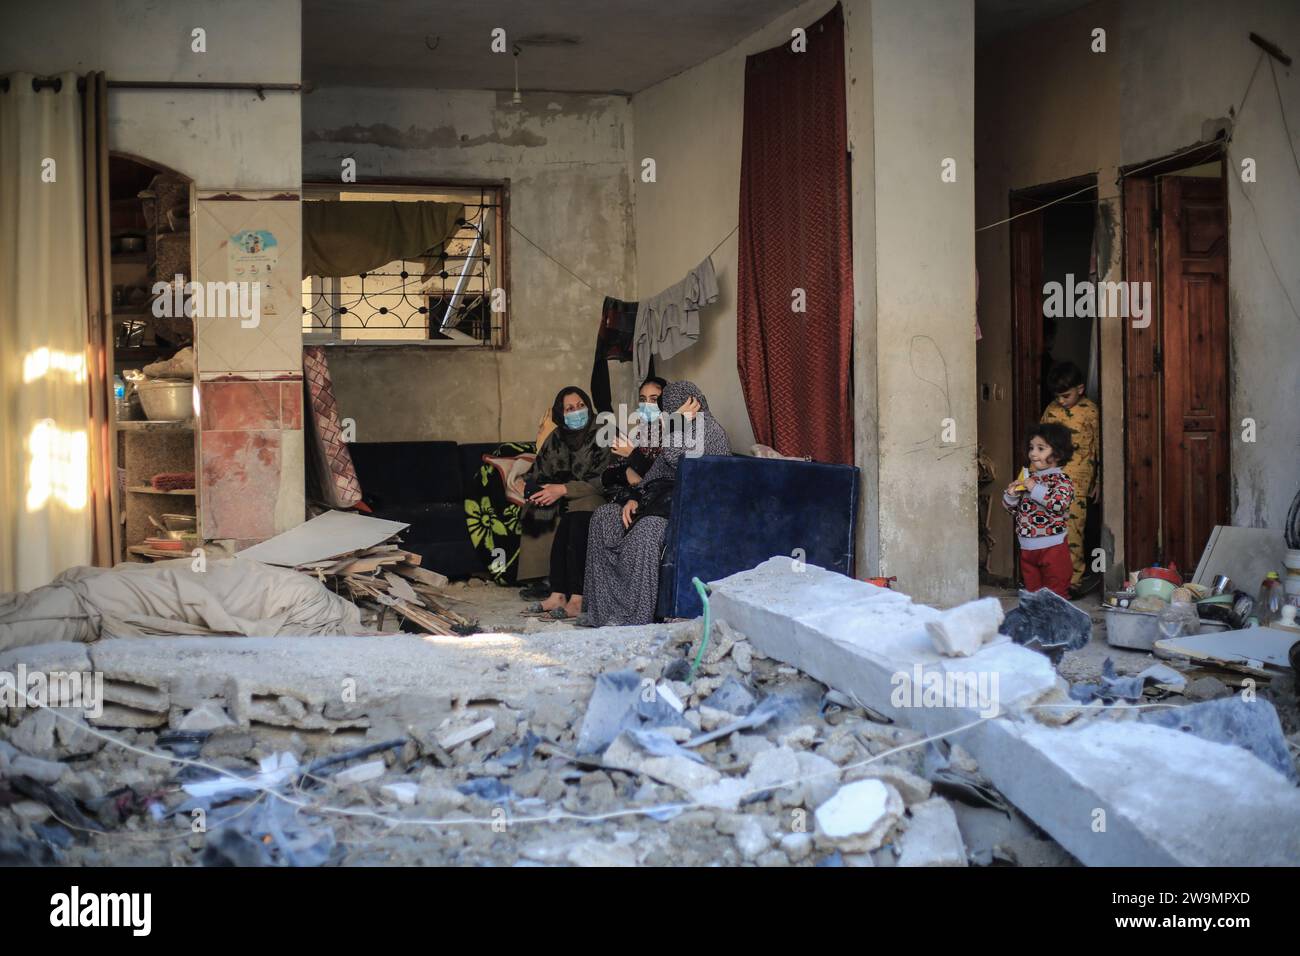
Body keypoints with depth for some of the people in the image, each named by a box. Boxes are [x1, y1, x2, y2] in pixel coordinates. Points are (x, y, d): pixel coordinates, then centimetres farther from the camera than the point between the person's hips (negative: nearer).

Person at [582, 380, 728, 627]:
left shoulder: (711, 431, -6)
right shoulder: (680, 431, 23)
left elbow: (675, 457, -20)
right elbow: (655, 474, 19)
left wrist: (678, 421, -9)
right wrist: (634, 498, 2)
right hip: (665, 499, 9)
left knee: (645, 530, -36)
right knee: (603, 516, -7)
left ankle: (636, 615, -29)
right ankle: (603, 607, -11)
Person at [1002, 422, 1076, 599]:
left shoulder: (1061, 480, -9)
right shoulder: (1027, 478, 10)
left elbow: (1059, 504, -28)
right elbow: (1012, 509, 17)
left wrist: (1035, 489, -25)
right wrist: (1011, 495, -4)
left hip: (1052, 547, -7)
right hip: (1027, 547, 7)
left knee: (1056, 593, 0)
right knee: (1031, 591, 14)